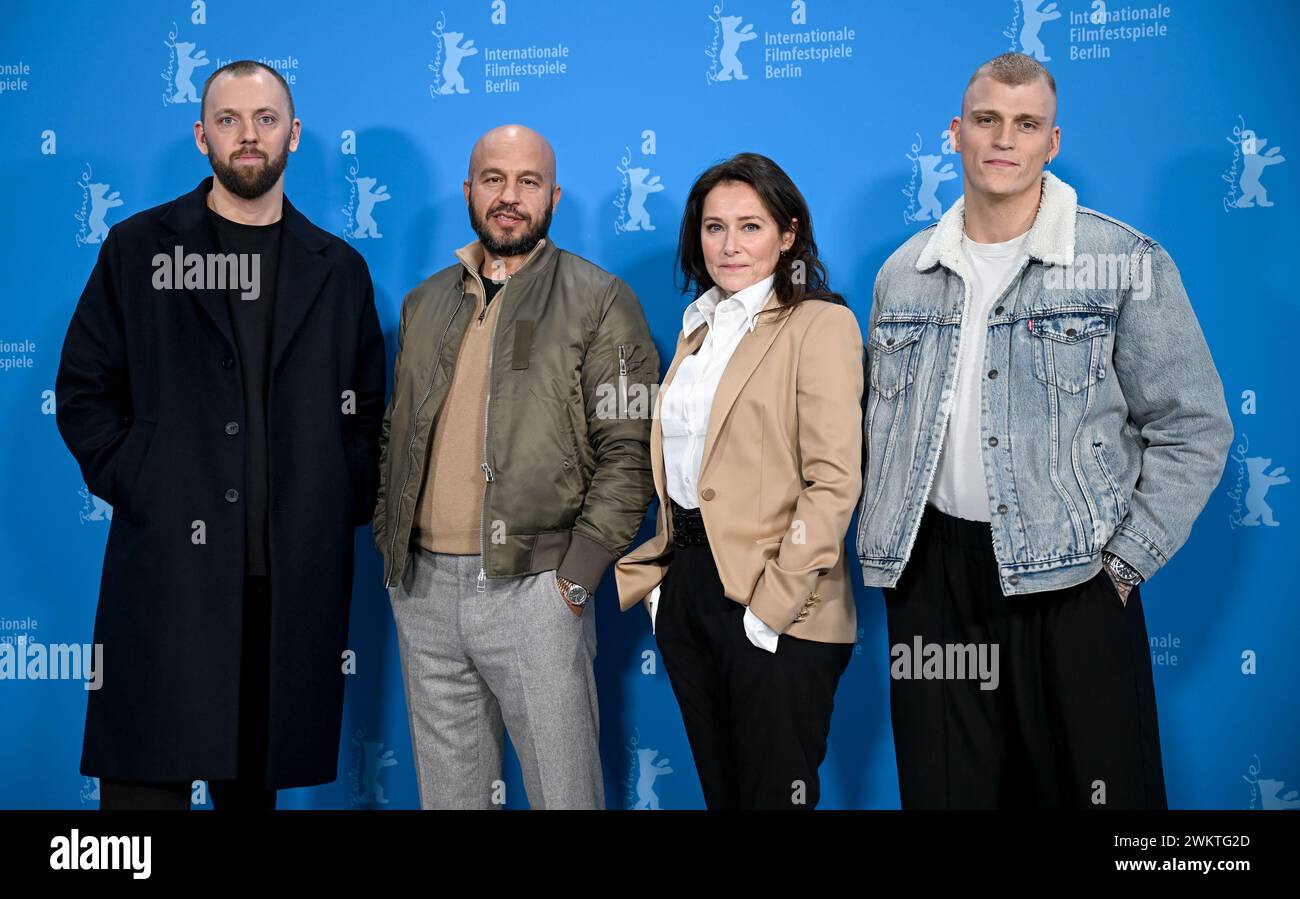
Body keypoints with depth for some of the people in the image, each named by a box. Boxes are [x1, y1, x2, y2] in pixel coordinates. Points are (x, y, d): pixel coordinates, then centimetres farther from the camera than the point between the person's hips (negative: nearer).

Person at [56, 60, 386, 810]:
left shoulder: (338, 268, 12)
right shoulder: (138, 248, 7)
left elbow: (369, 407, 14)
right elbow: (83, 390, 6)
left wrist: (348, 505, 2)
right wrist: (132, 483, -6)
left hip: (297, 574, 2)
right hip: (167, 560, -1)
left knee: (258, 774, 10)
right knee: (147, 776, -1)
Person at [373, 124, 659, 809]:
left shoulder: (600, 302, -3)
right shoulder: (424, 303, 14)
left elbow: (627, 452, -8)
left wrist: (576, 576, -14)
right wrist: (390, 544, 8)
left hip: (534, 590, -5)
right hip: (422, 590, 5)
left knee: (564, 791, 2)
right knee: (448, 791, 15)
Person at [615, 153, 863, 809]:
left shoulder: (821, 324, -8)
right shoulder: (699, 329, 15)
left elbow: (833, 479, -15)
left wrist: (777, 598, -19)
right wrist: (662, 571, 9)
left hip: (776, 612, -7)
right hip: (687, 589, 7)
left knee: (773, 791, 2)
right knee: (718, 788, 15)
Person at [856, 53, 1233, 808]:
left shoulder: (1127, 264, -3)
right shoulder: (903, 274, 9)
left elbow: (1192, 429, -3)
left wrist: (1126, 564, -9)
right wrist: (882, 551, 7)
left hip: (1071, 577, -3)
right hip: (931, 575, 4)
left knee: (1095, 783, 3)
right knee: (942, 789, 10)